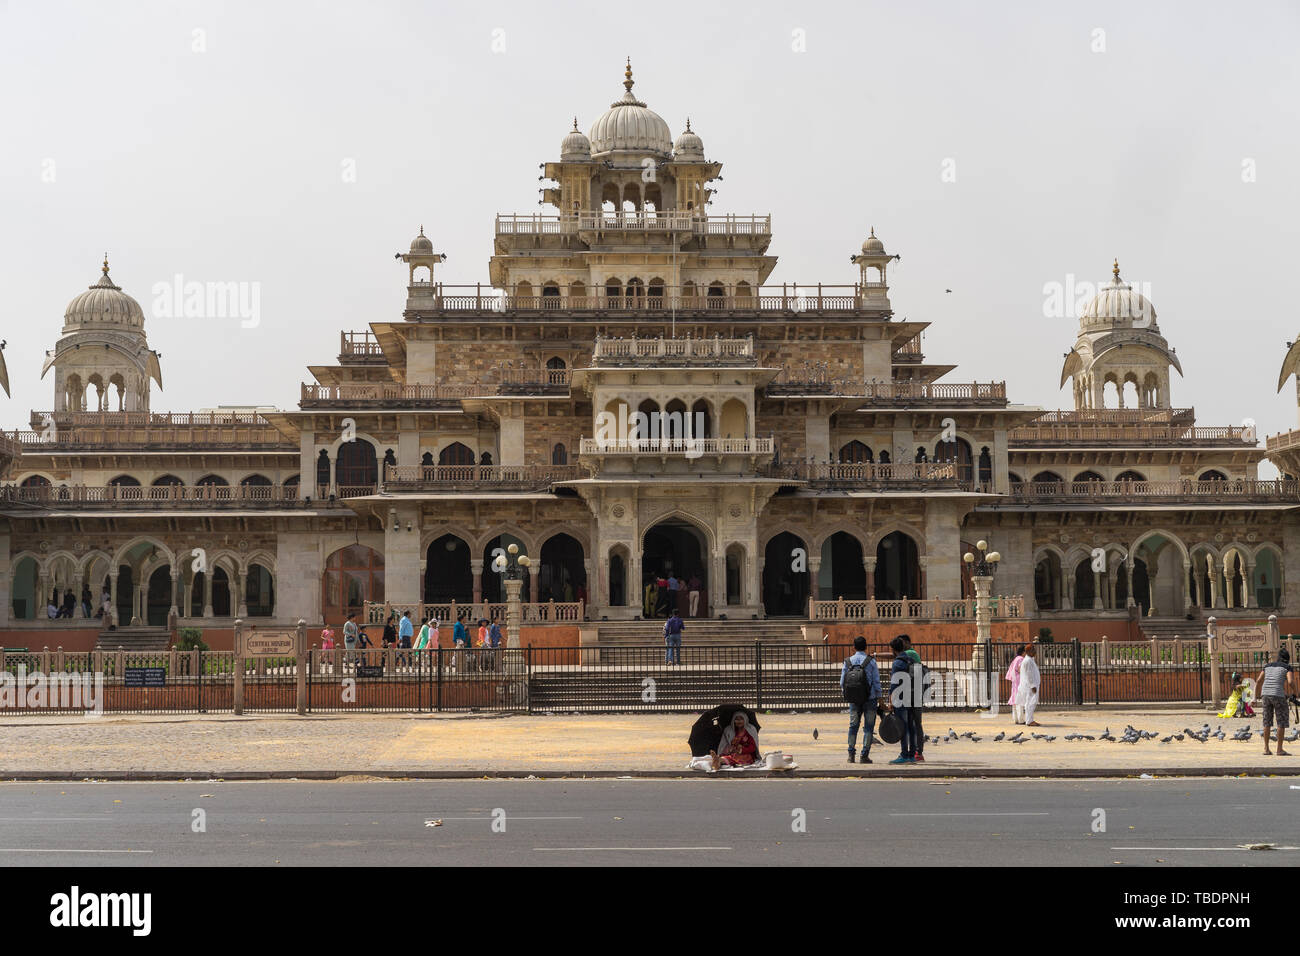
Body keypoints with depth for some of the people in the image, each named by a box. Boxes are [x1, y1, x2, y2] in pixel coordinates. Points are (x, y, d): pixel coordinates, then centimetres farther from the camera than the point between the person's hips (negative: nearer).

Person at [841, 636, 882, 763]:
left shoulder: (848, 661, 1)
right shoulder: (871, 661, -6)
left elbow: (842, 682, 2)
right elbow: (876, 681, -6)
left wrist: (845, 694, 20)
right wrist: (879, 698, 3)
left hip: (854, 700, 2)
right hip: (869, 699, -2)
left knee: (853, 725, 13)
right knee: (869, 726, 5)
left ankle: (851, 754, 10)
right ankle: (865, 755, 1)